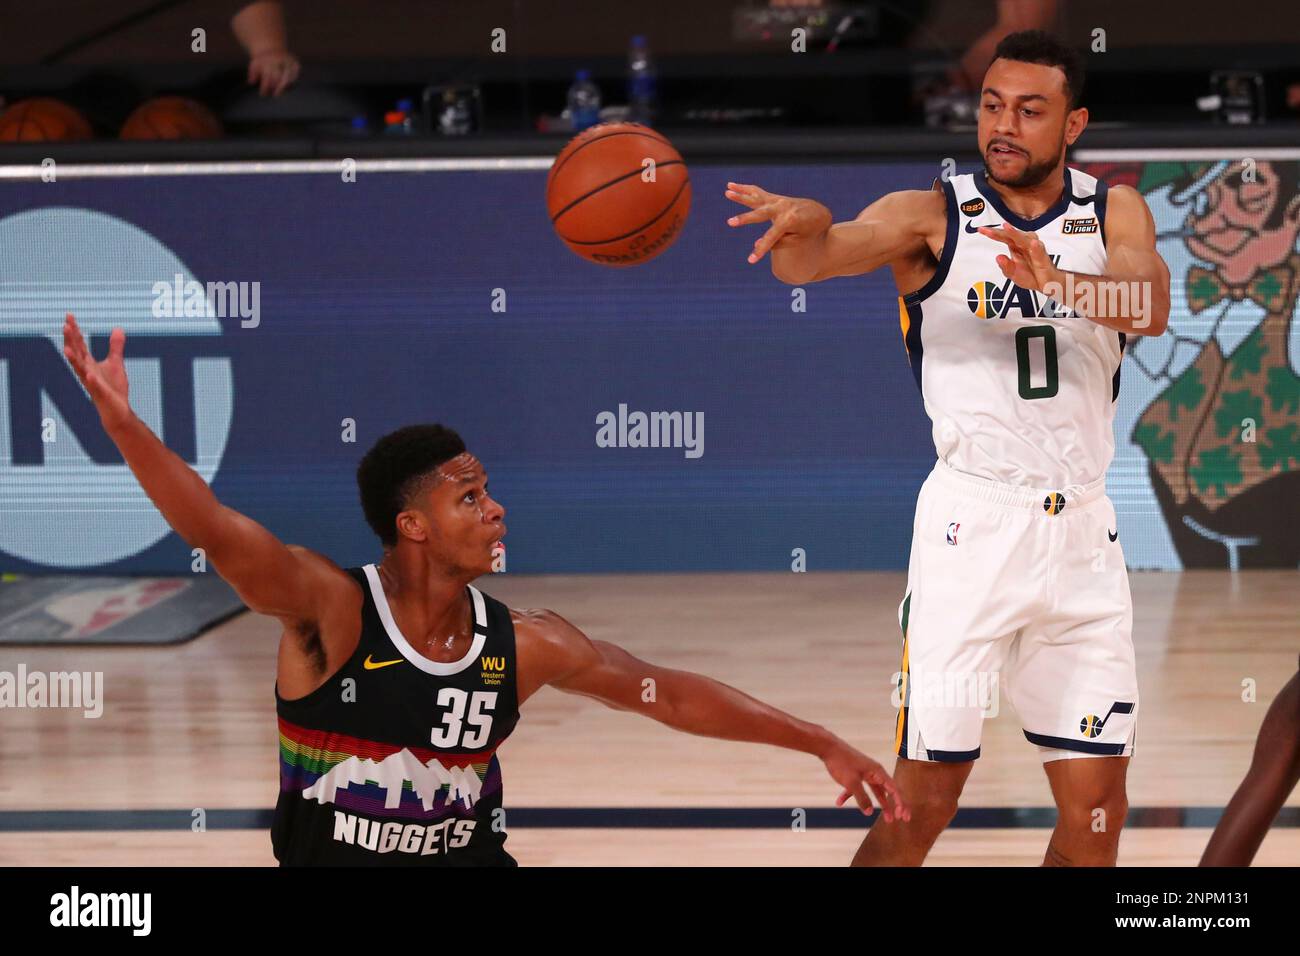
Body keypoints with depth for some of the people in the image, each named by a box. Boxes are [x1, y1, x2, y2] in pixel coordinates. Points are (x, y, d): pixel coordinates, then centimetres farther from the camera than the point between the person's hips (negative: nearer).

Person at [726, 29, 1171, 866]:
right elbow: (812, 259, -20)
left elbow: (1152, 307, -15)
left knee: (1098, 812, 5)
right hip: (973, 521, -3)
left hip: (1082, 529, 3)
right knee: (923, 804, -6)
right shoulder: (933, 216, -1)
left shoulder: (1115, 213, 7)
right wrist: (803, 225, -45)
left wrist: (1057, 282, -35)